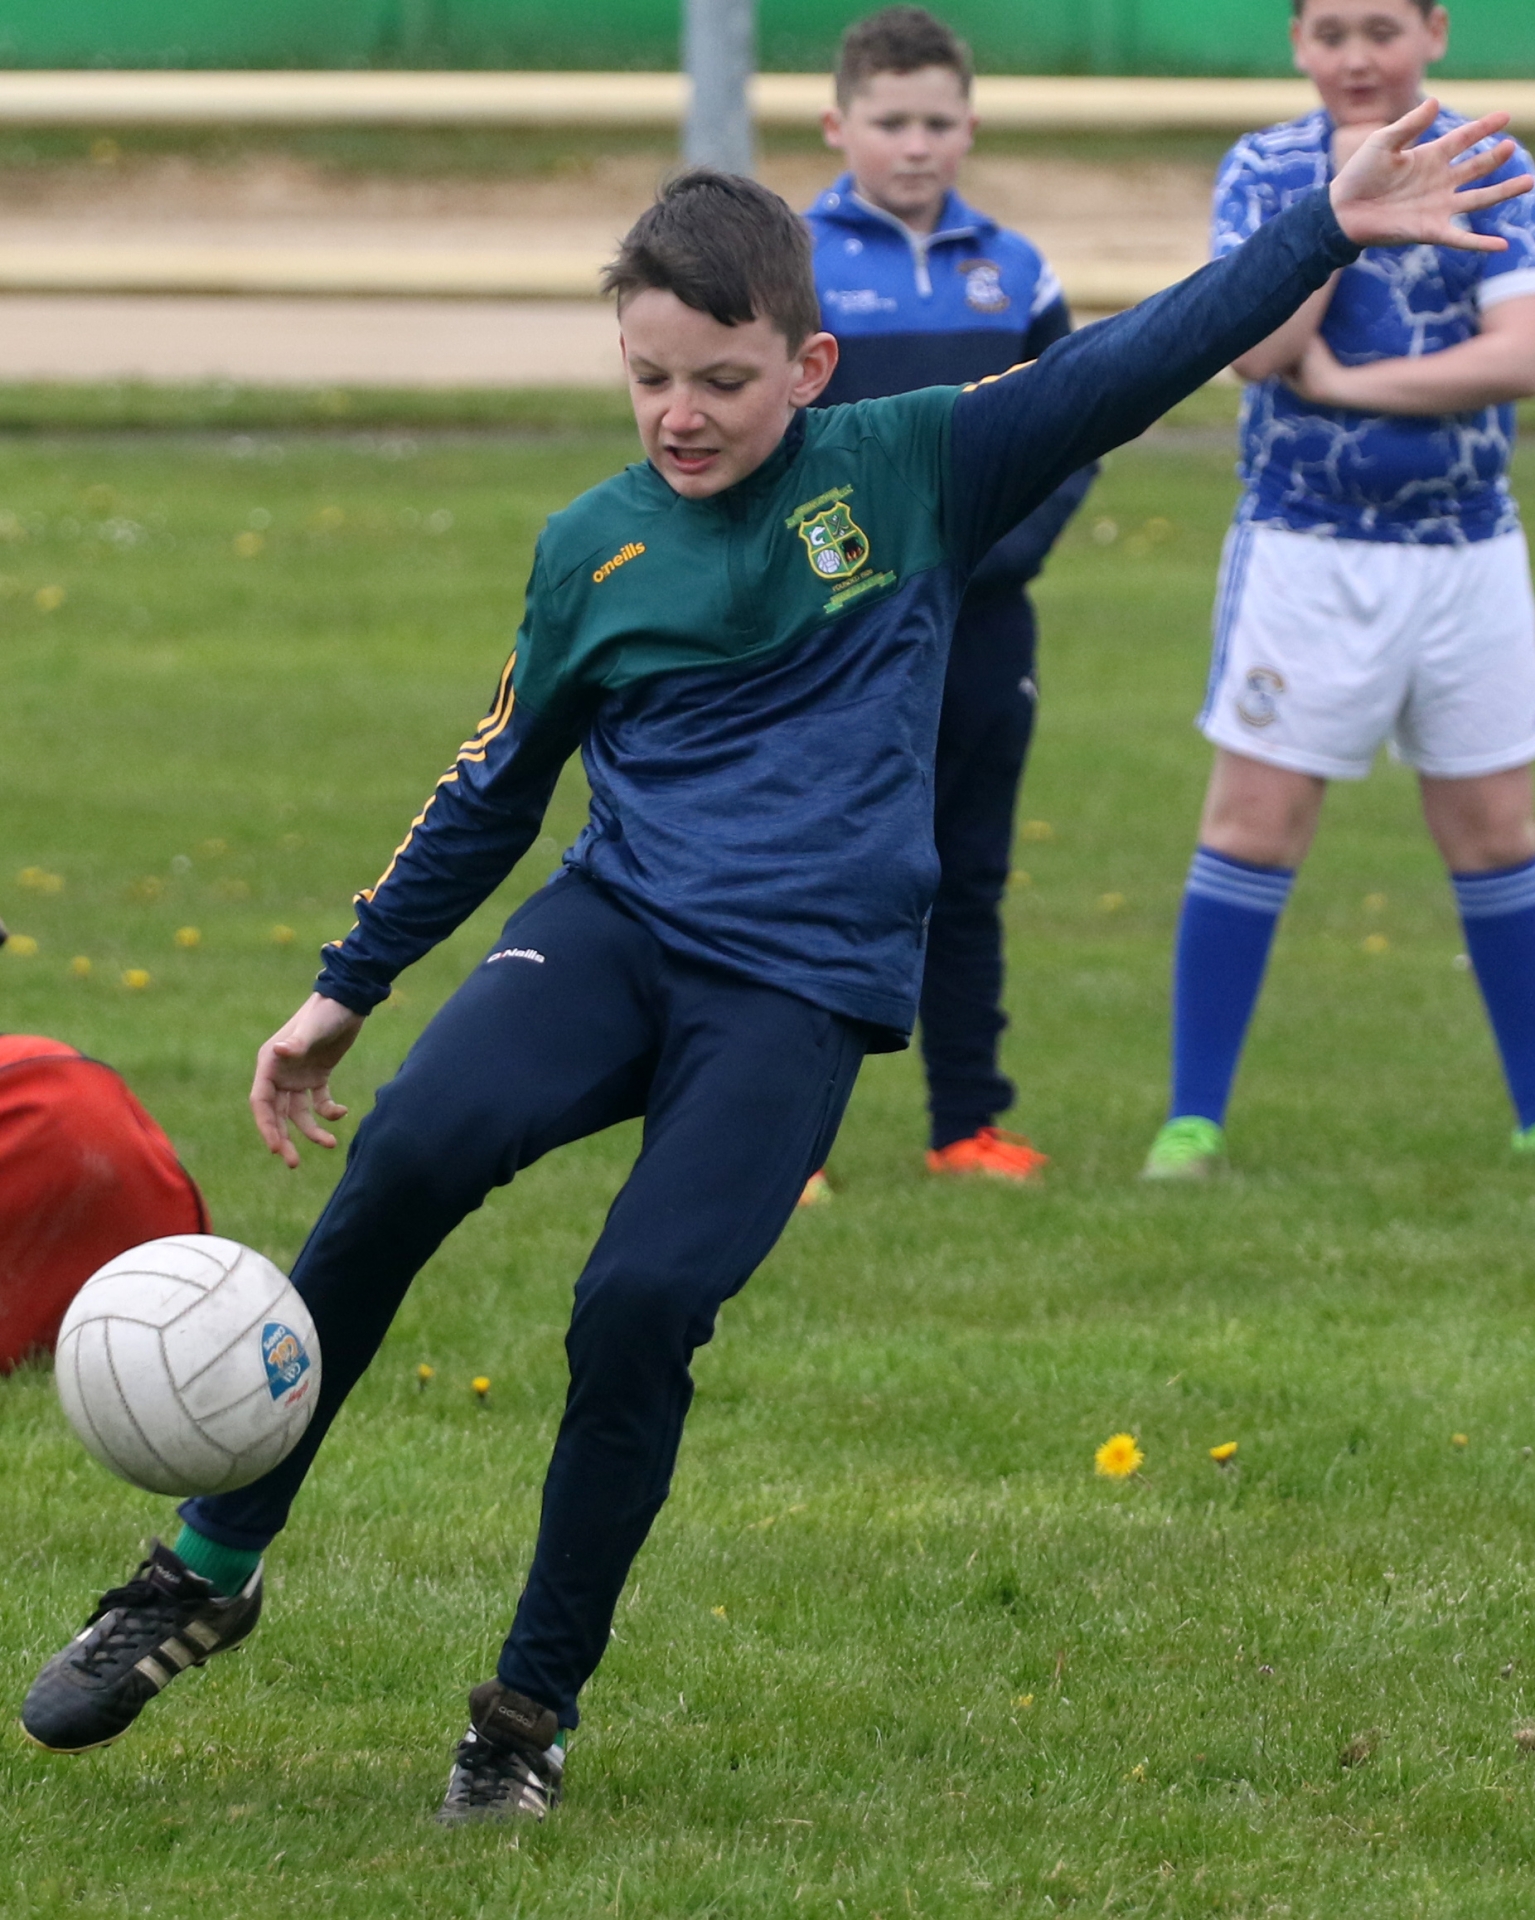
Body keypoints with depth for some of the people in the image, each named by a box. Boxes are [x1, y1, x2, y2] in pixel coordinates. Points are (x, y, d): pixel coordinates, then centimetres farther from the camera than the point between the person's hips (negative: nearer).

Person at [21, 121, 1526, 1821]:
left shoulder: (908, 471, 2)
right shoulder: (591, 551, 9)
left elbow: (1129, 369, -3)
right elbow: (493, 791, 19)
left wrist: (1328, 228, -12)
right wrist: (345, 990, 23)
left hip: (801, 983, -2)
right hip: (617, 922, 2)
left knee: (641, 1305, -21)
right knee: (415, 1150, -27)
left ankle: (536, 1706, -1)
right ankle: (209, 1570, -14)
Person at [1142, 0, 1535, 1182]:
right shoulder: (1265, 171, -1)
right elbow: (1256, 346, -16)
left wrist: (1344, 382, -15)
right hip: (1306, 549, -1)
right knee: (1254, 821, -2)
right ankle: (1194, 1120, 3)